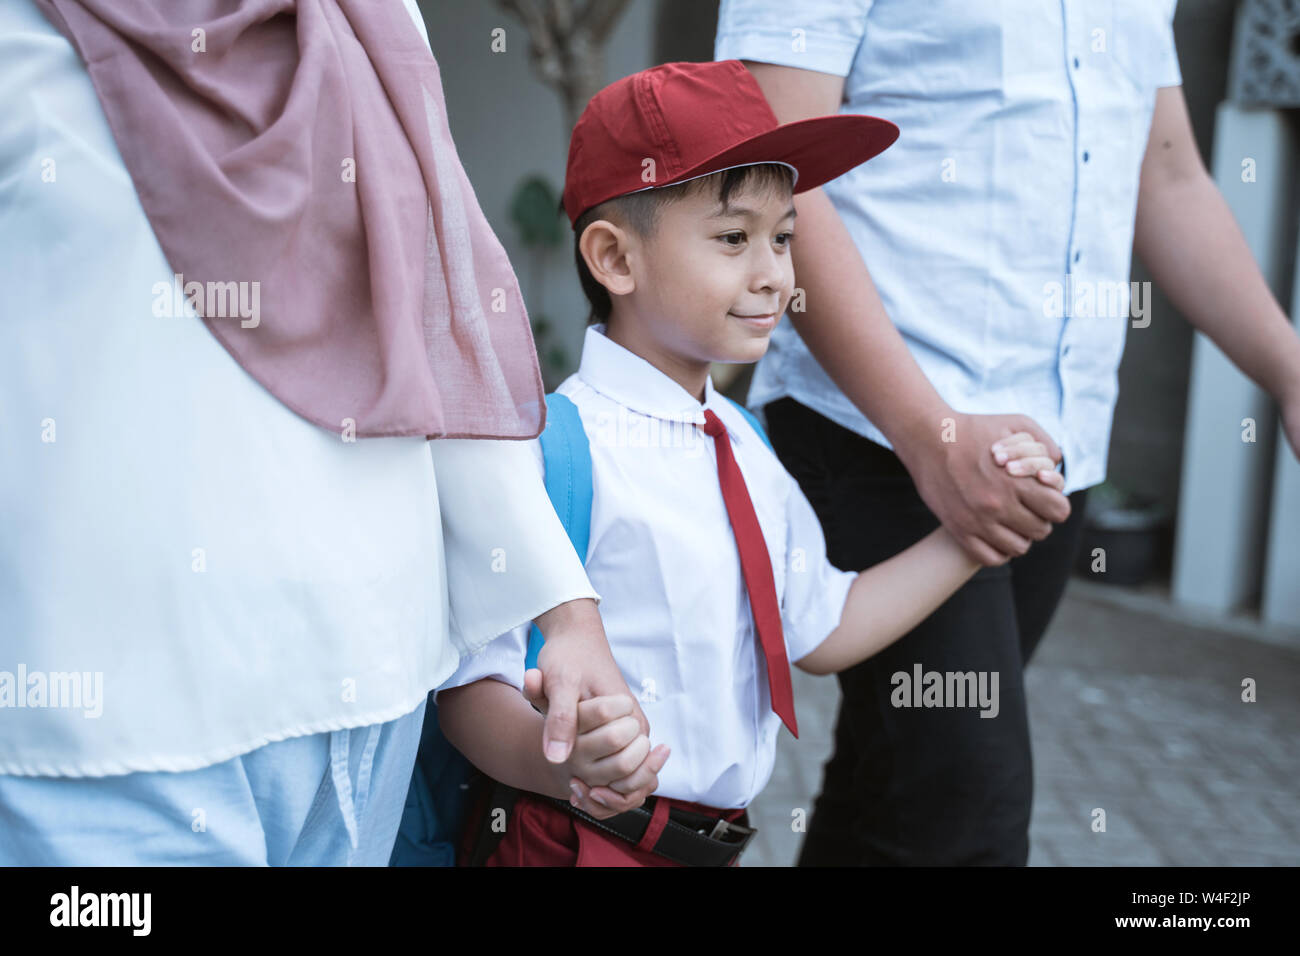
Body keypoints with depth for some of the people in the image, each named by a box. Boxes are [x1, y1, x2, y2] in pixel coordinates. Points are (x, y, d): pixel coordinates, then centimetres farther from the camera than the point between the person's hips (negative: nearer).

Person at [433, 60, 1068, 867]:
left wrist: (975, 534, 13)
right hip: (593, 841, -8)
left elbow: (818, 629, 15)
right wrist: (555, 762, -40)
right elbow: (473, 684, -21)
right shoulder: (558, 452, -19)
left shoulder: (748, 451, 7)